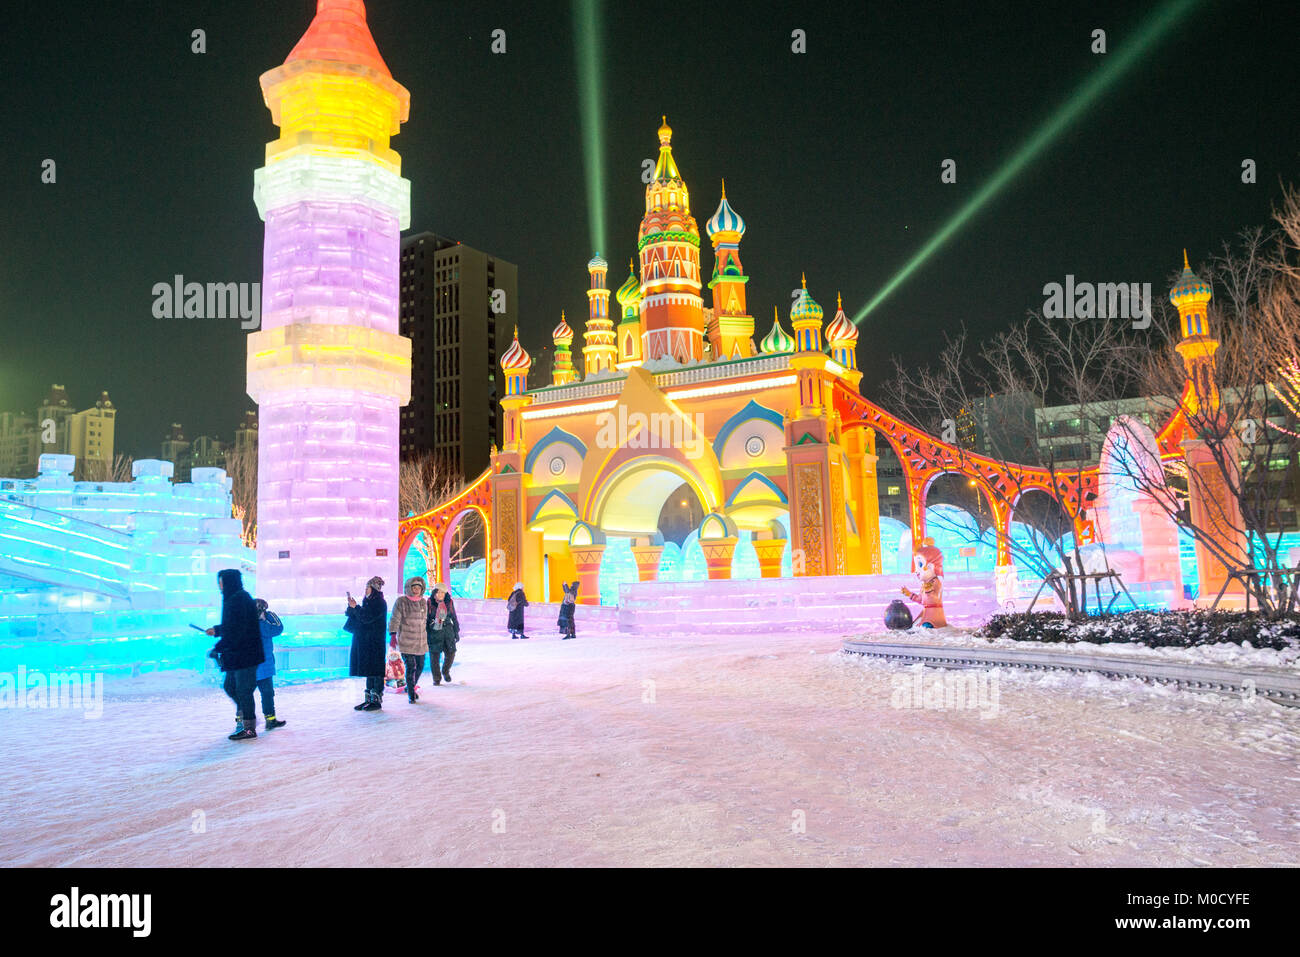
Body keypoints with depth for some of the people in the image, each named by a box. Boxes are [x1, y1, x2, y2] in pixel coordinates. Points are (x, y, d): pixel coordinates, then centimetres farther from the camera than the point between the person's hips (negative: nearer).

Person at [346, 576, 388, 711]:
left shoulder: (380, 603, -9)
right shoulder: (369, 602, 17)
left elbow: (367, 618, -19)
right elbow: (360, 618, 17)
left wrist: (355, 607, -16)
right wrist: (352, 606, 7)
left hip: (375, 643, -9)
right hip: (365, 642, 9)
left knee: (375, 671, -6)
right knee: (369, 671, 10)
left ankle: (377, 700, -4)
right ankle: (369, 699, 14)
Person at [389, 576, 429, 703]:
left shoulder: (423, 602, 11)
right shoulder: (401, 602, -6)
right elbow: (395, 620, -8)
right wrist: (393, 636, -16)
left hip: (420, 641, 6)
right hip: (406, 641, -5)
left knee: (420, 666, 10)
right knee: (410, 667, -10)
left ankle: (411, 687, 33)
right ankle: (411, 694, 1)